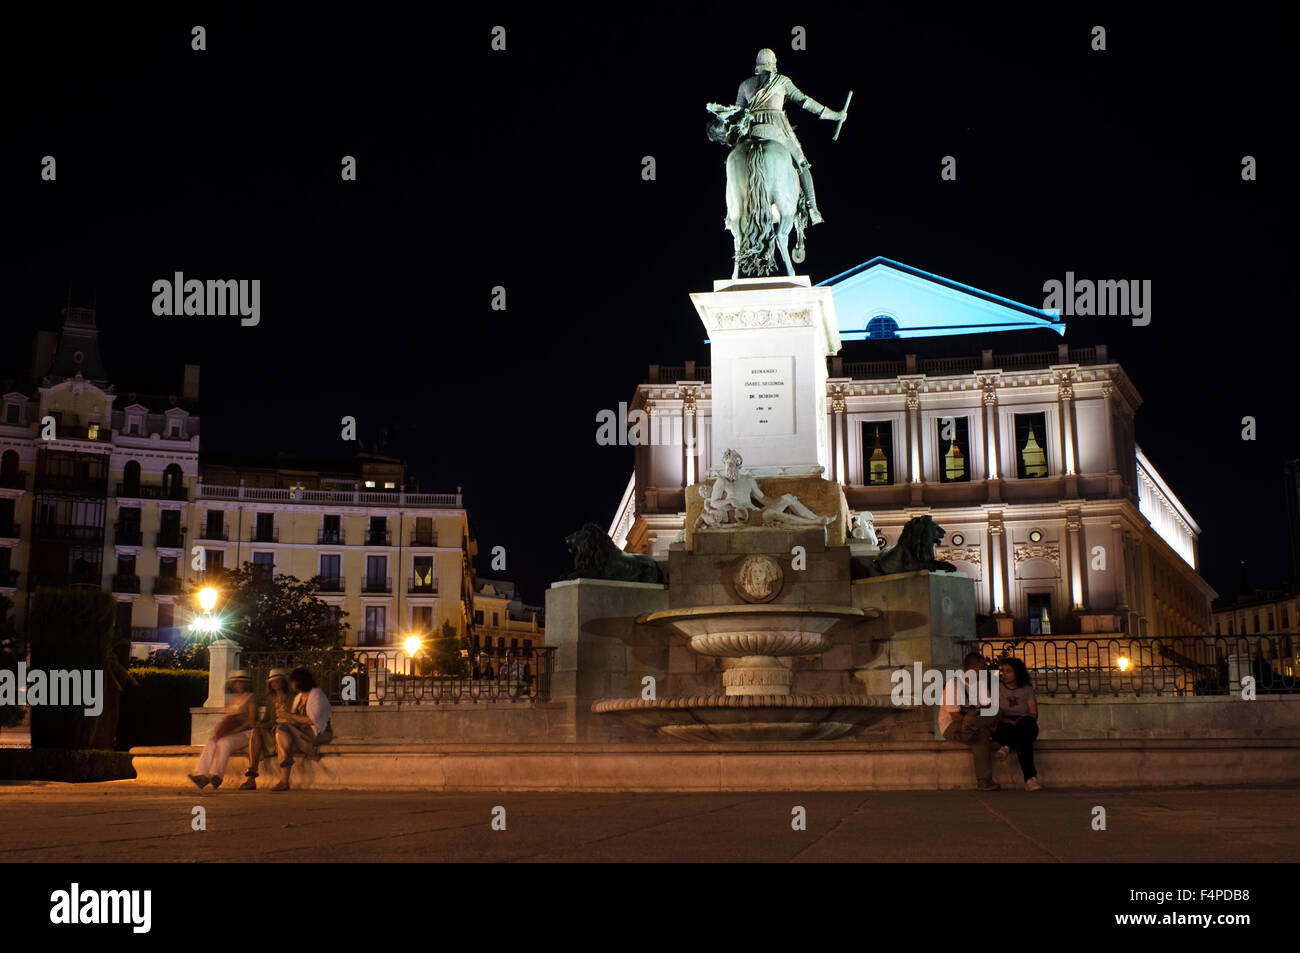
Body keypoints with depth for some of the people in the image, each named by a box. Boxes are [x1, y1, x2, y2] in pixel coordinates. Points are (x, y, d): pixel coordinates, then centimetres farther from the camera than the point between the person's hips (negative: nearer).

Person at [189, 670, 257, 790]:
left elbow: (251, 721, -6)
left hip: (244, 732, -5)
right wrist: (221, 729, -2)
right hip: (229, 733, 5)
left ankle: (216, 774, -45)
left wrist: (235, 730, -16)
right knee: (211, 742, -24)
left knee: (224, 742, -34)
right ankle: (202, 774, -39)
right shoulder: (231, 699, 23)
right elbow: (227, 720, 21)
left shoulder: (250, 698, 4)